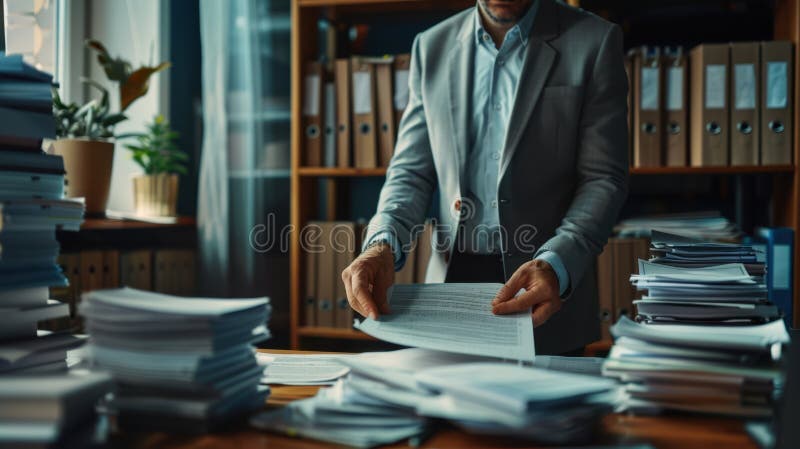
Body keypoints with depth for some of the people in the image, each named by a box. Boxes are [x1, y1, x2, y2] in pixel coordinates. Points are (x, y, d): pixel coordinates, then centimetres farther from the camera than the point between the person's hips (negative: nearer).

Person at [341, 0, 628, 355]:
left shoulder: (594, 42, -3)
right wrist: (383, 244, -14)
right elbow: (411, 172, 5)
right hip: (452, 279, 3)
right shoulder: (432, 46, 6)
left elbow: (603, 178, -6)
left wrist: (555, 265, -22)